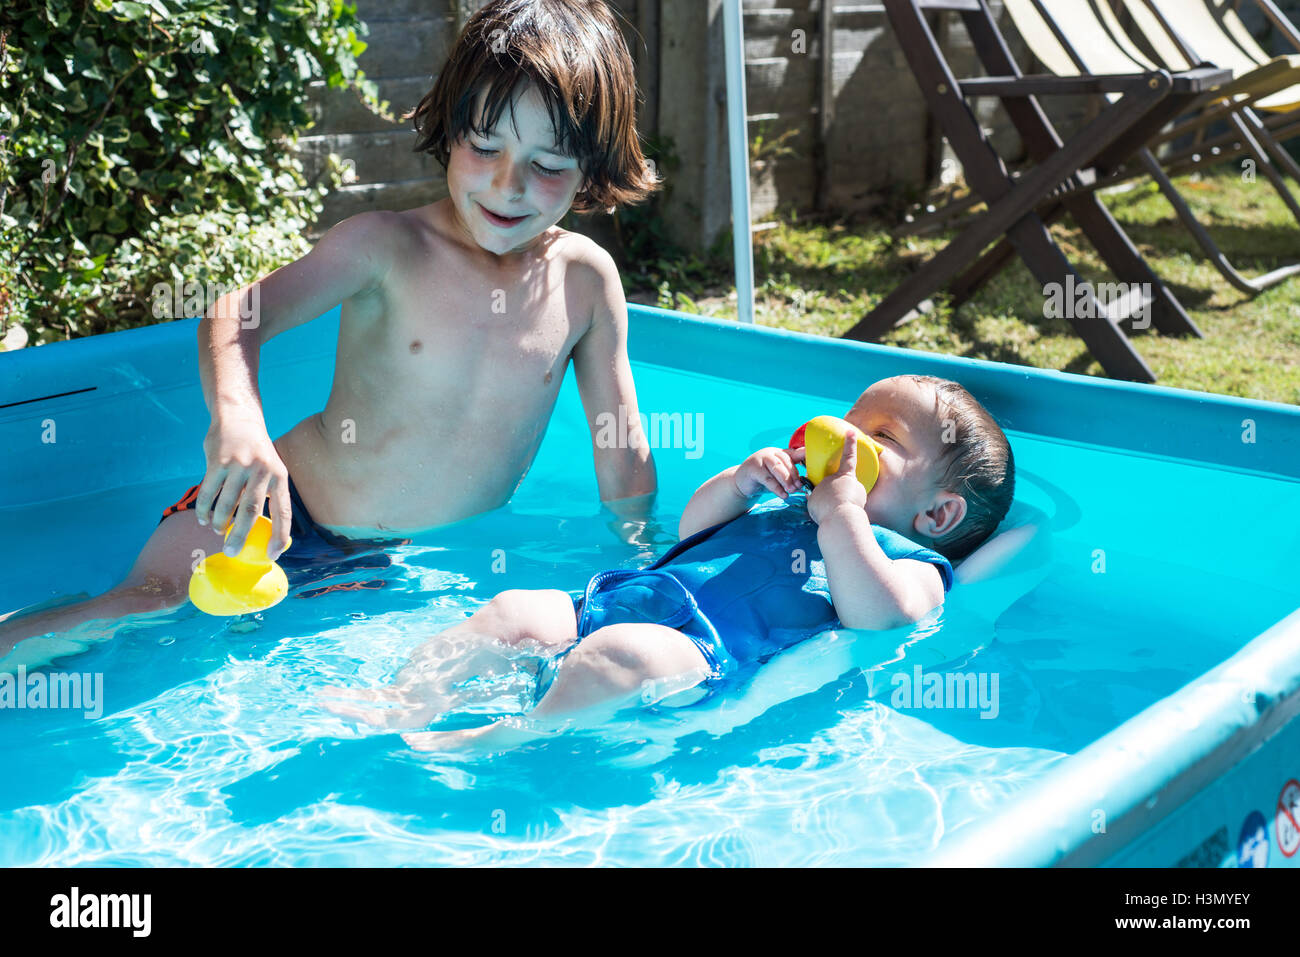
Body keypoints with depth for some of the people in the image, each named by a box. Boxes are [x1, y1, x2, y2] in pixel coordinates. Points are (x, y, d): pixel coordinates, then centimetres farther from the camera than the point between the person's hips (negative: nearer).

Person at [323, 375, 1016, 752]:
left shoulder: (915, 562, 9)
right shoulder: (789, 508, 34)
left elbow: (874, 614, -14)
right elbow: (692, 530, 39)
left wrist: (842, 516, -10)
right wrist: (738, 483, 20)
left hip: (709, 657, -9)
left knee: (620, 652, -38)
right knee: (515, 609, -6)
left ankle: (517, 735, -35)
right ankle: (409, 701, -8)